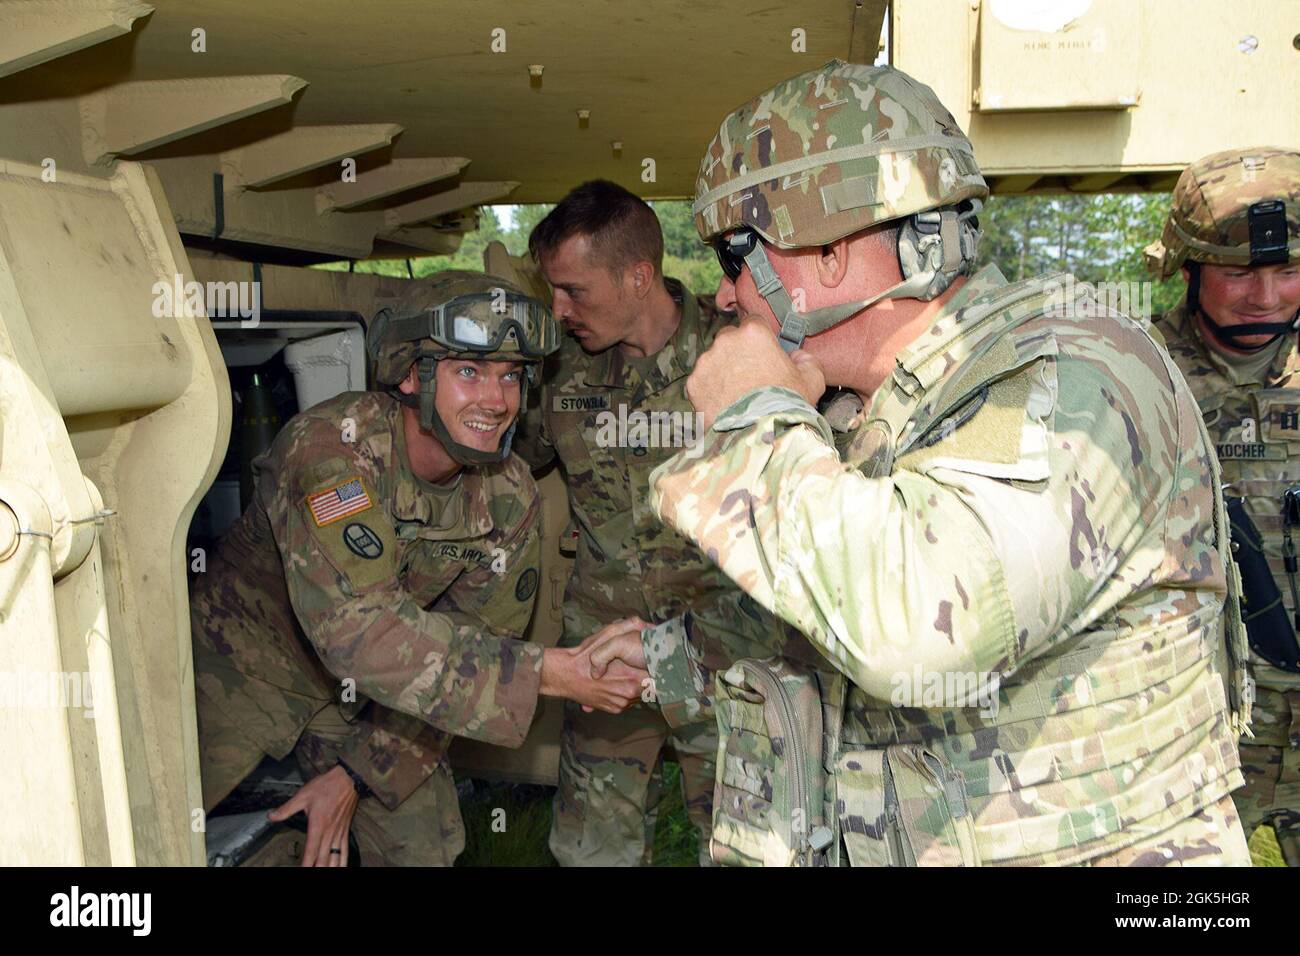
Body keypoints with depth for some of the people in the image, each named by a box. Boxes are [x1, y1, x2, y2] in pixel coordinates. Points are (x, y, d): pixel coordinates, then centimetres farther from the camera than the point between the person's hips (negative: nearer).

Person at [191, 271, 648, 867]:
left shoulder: (510, 498, -15)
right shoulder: (331, 445, -32)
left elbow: (466, 652, -8)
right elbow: (357, 627, -43)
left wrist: (360, 773, -13)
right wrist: (548, 672, -46)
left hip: (363, 693, 4)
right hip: (246, 663, -4)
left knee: (425, 846, 4)